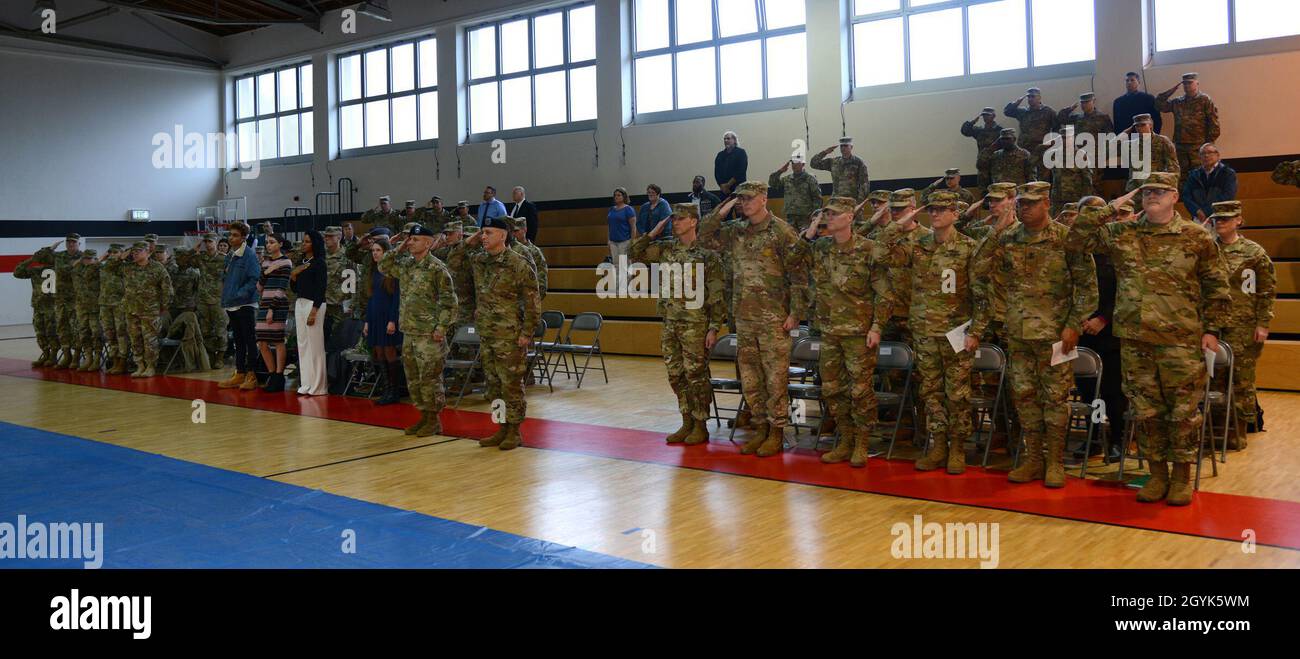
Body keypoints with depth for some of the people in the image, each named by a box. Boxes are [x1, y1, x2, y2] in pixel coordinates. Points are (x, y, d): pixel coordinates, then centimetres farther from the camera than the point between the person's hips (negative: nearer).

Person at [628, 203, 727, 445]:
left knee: (695, 376, 0)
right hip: (669, 323, 6)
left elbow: (717, 295, -9)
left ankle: (701, 426, 11)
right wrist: (653, 233, 4)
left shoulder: (707, 253, -7)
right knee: (676, 376, 10)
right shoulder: (665, 249, 9)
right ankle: (687, 423, 21)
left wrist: (714, 327, -14)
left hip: (695, 325, -6)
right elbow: (633, 255, 13)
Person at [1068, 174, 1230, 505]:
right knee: (1145, 412, 9)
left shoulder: (1197, 237, 1)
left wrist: (1212, 329, -1)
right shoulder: (1120, 234, 7)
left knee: (1183, 412, 3)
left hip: (1182, 342, -2)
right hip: (1134, 341, 3)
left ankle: (1182, 476, 17)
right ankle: (1157, 474, 22)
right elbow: (1076, 239, 4)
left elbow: (1217, 288, 4)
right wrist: (1109, 210, 0)